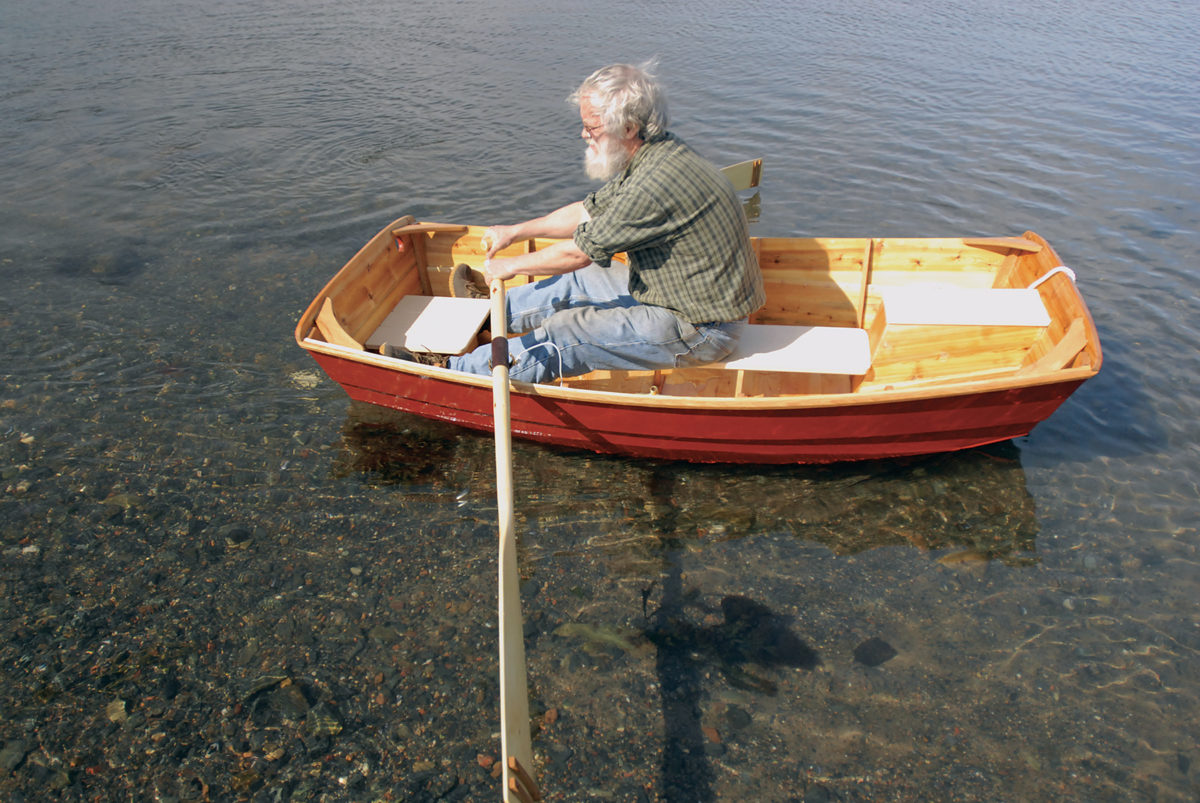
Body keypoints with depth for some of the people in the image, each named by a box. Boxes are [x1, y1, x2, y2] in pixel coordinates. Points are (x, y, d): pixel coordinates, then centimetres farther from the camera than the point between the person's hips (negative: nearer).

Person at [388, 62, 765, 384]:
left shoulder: (656, 185, -30)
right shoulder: (652, 155, 3)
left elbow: (578, 251, -20)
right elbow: (591, 211, 14)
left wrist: (512, 265, -3)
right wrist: (516, 231, 14)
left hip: (698, 330, -10)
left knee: (562, 336, -11)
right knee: (578, 281, 19)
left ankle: (447, 373, 3)